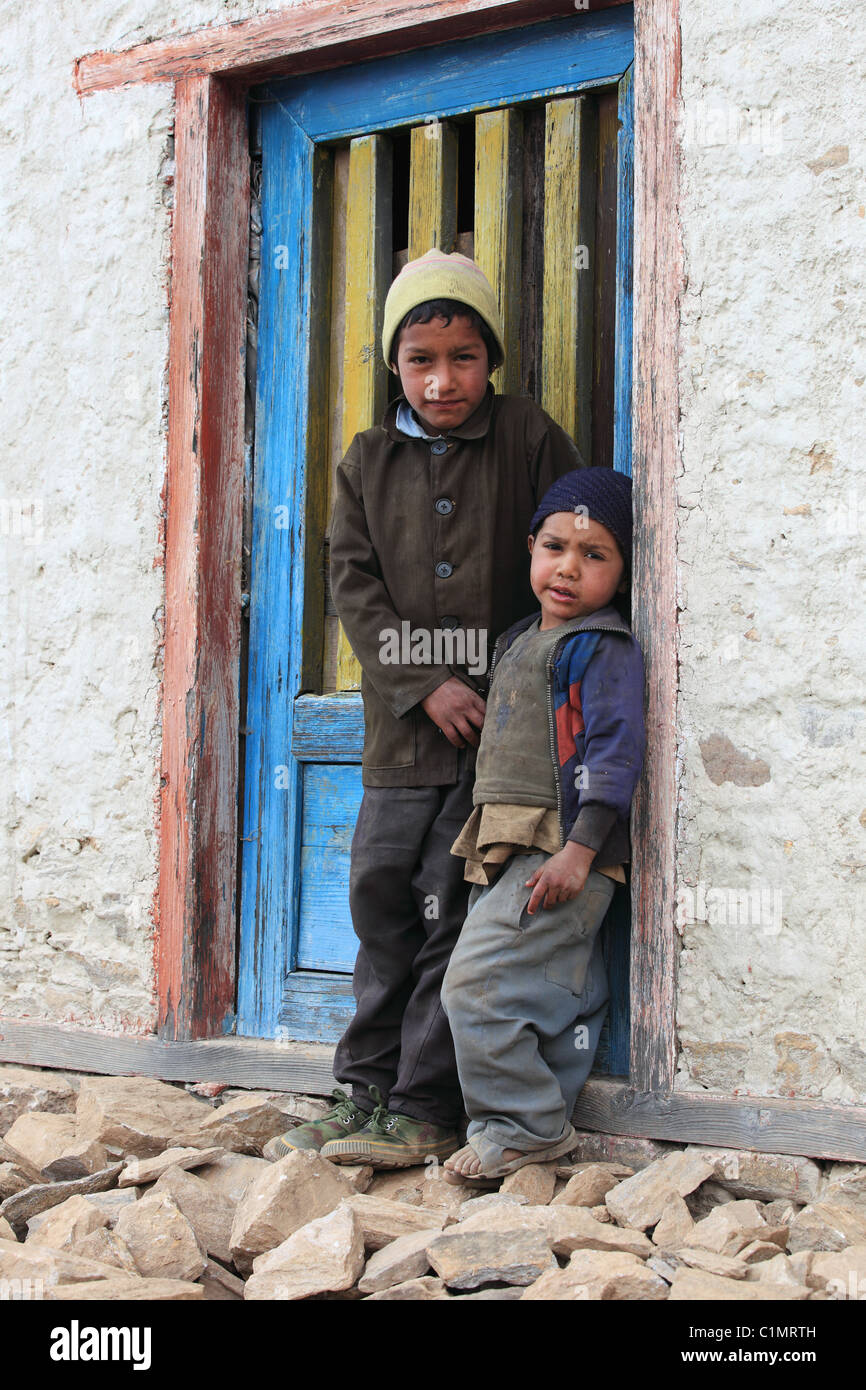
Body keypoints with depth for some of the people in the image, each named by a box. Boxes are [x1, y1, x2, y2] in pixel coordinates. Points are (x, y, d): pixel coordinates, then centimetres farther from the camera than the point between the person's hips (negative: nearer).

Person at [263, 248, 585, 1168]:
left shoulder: (530, 439, 3)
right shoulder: (366, 462, 11)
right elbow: (354, 583, 3)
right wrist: (423, 685, -10)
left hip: (500, 723, -3)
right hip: (402, 726, 3)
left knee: (454, 912, -3)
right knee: (381, 899, 4)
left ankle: (425, 1110, 3)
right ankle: (366, 1092, 15)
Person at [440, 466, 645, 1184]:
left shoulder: (606, 648, -8)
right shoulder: (519, 642, 20)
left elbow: (614, 753, -16)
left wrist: (578, 849, -22)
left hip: (561, 853, -8)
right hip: (505, 852, 8)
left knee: (477, 983, -14)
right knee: (556, 995, 12)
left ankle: (524, 1128, -2)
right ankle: (544, 1126, 18)